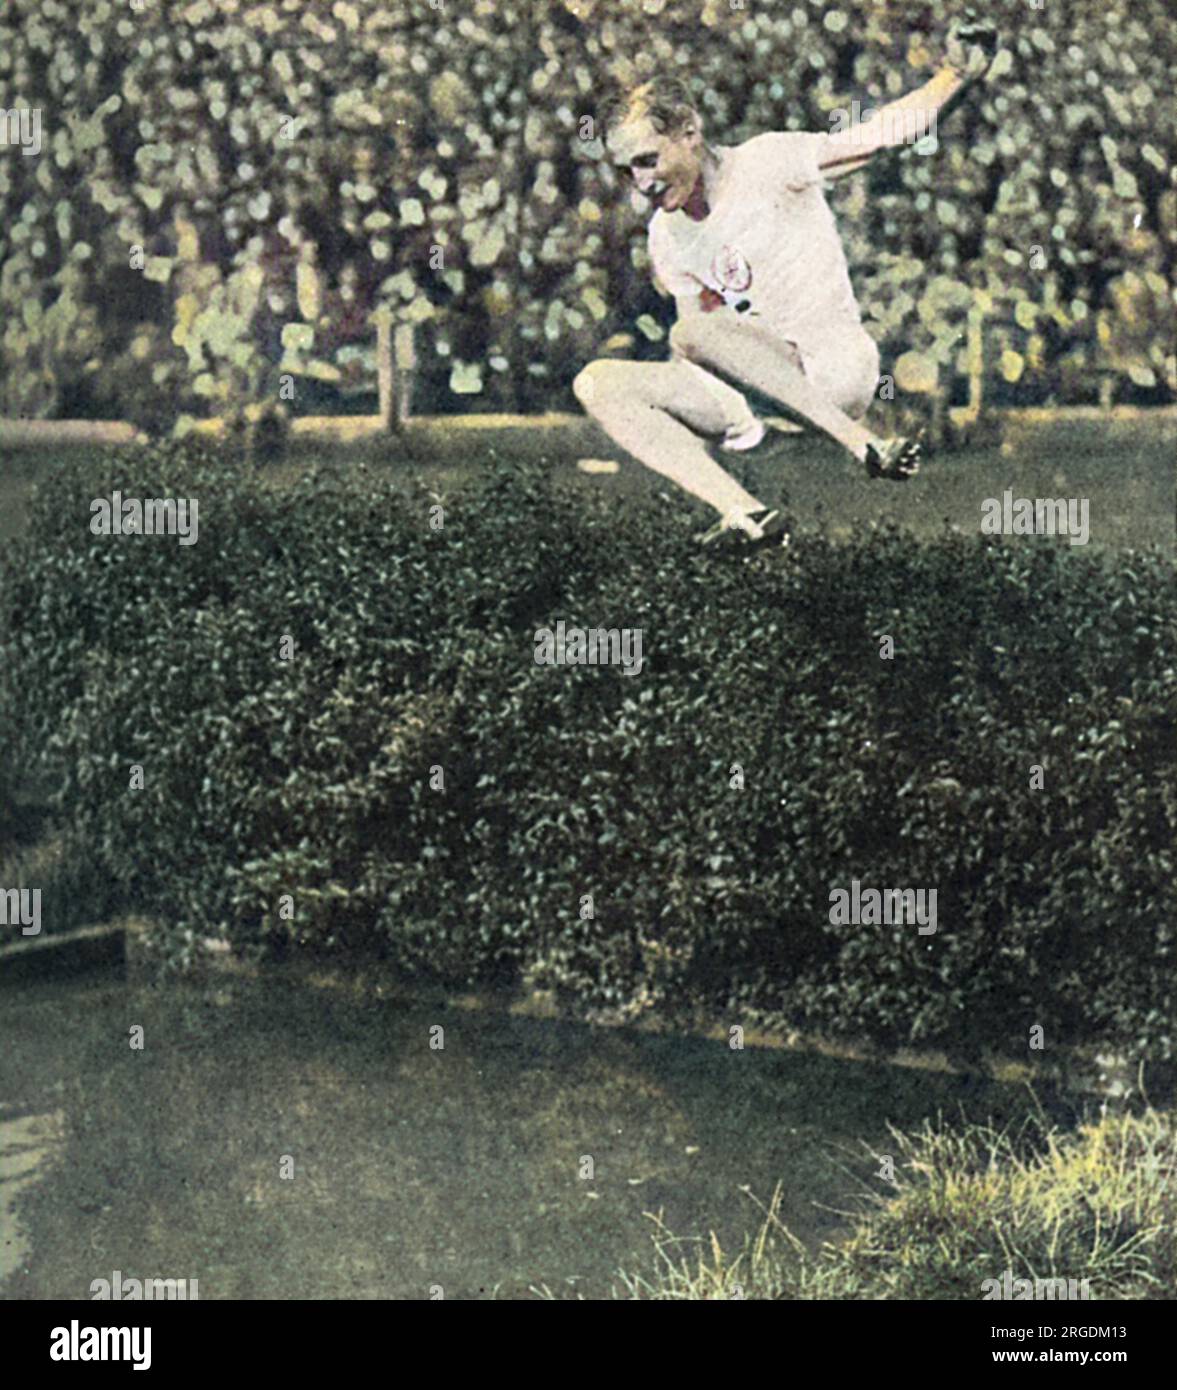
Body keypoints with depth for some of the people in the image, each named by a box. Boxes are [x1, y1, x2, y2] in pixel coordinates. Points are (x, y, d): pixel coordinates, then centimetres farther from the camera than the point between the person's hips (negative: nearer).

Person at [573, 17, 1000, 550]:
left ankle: (863, 444, -34)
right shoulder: (666, 236, 12)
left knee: (692, 332, -32)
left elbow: (870, 137, -6)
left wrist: (958, 72, -14)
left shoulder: (763, 163, -3)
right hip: (754, 397, 6)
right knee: (596, 384, -14)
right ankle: (745, 515, -30)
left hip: (833, 372, -6)